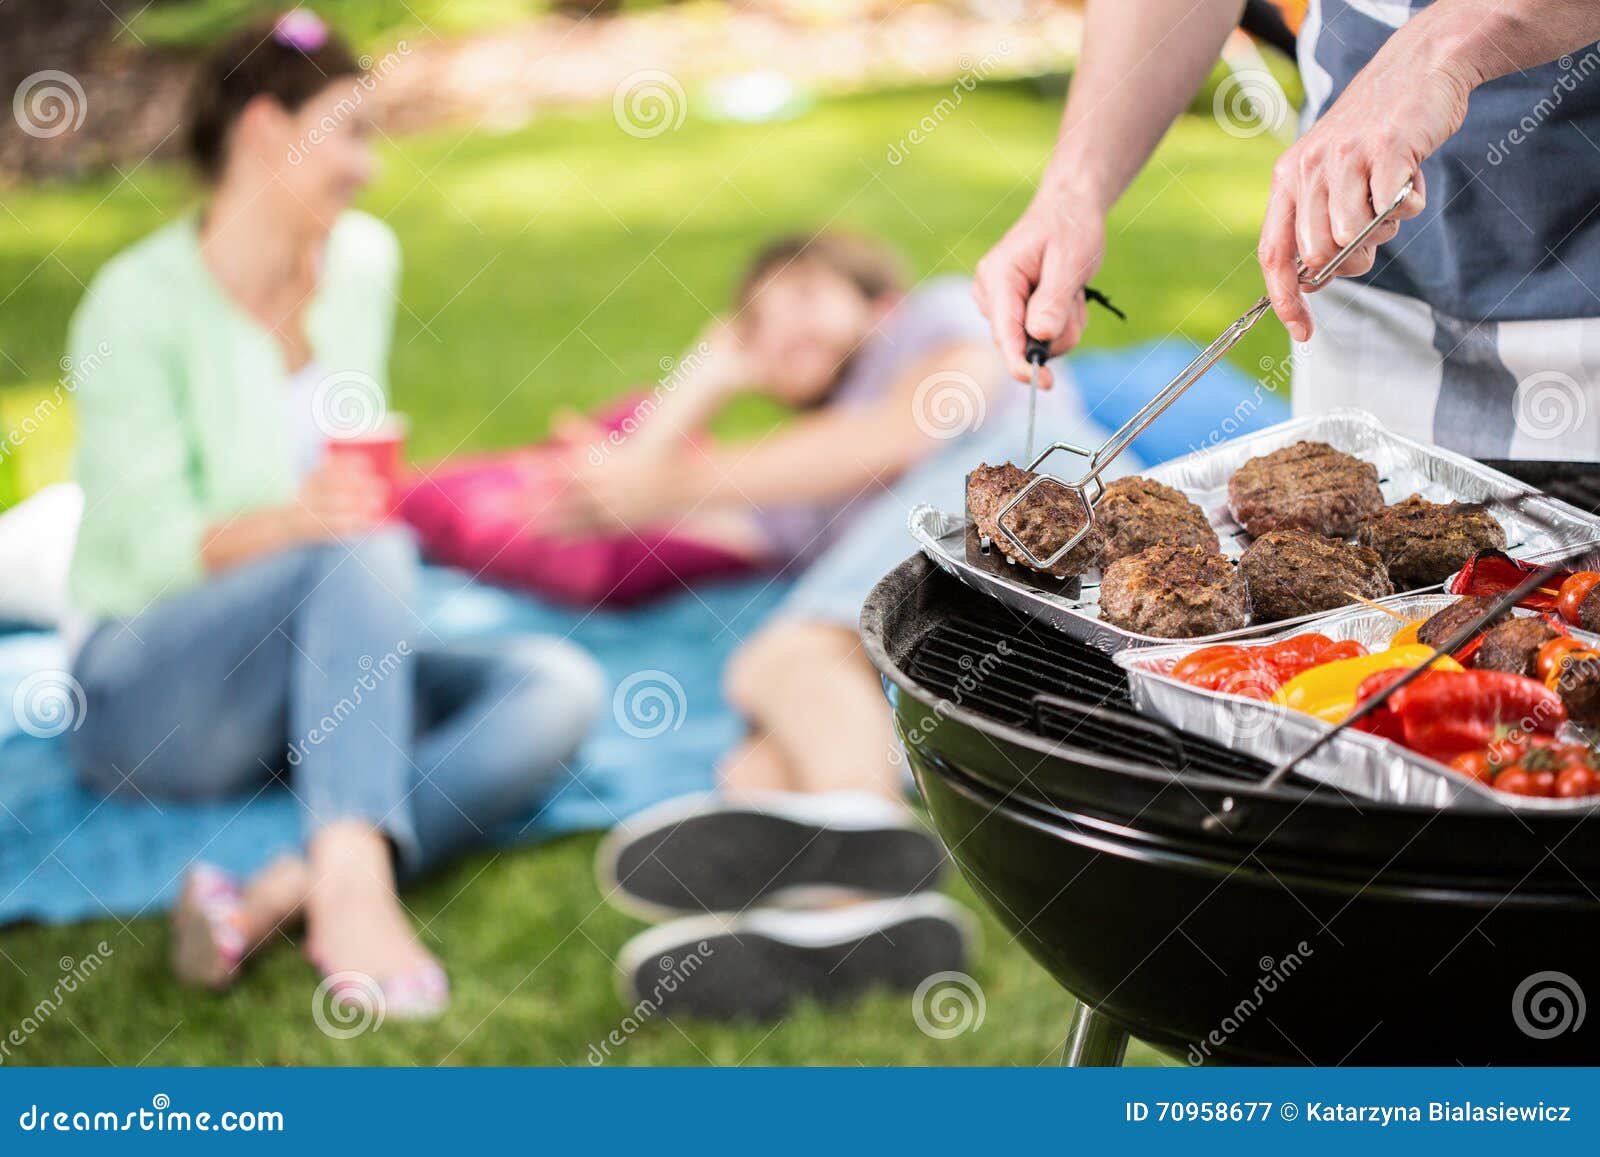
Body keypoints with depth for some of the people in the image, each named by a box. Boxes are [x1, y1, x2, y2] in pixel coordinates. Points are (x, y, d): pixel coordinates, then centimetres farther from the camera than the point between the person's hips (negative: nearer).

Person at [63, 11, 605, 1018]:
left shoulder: (364, 259, 7)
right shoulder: (140, 303, -11)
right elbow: (158, 548, -16)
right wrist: (288, 524, -35)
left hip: (327, 674, 6)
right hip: (146, 690, -6)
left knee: (560, 687, -21)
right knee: (361, 554, -34)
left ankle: (282, 895, -40)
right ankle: (354, 889, -49)